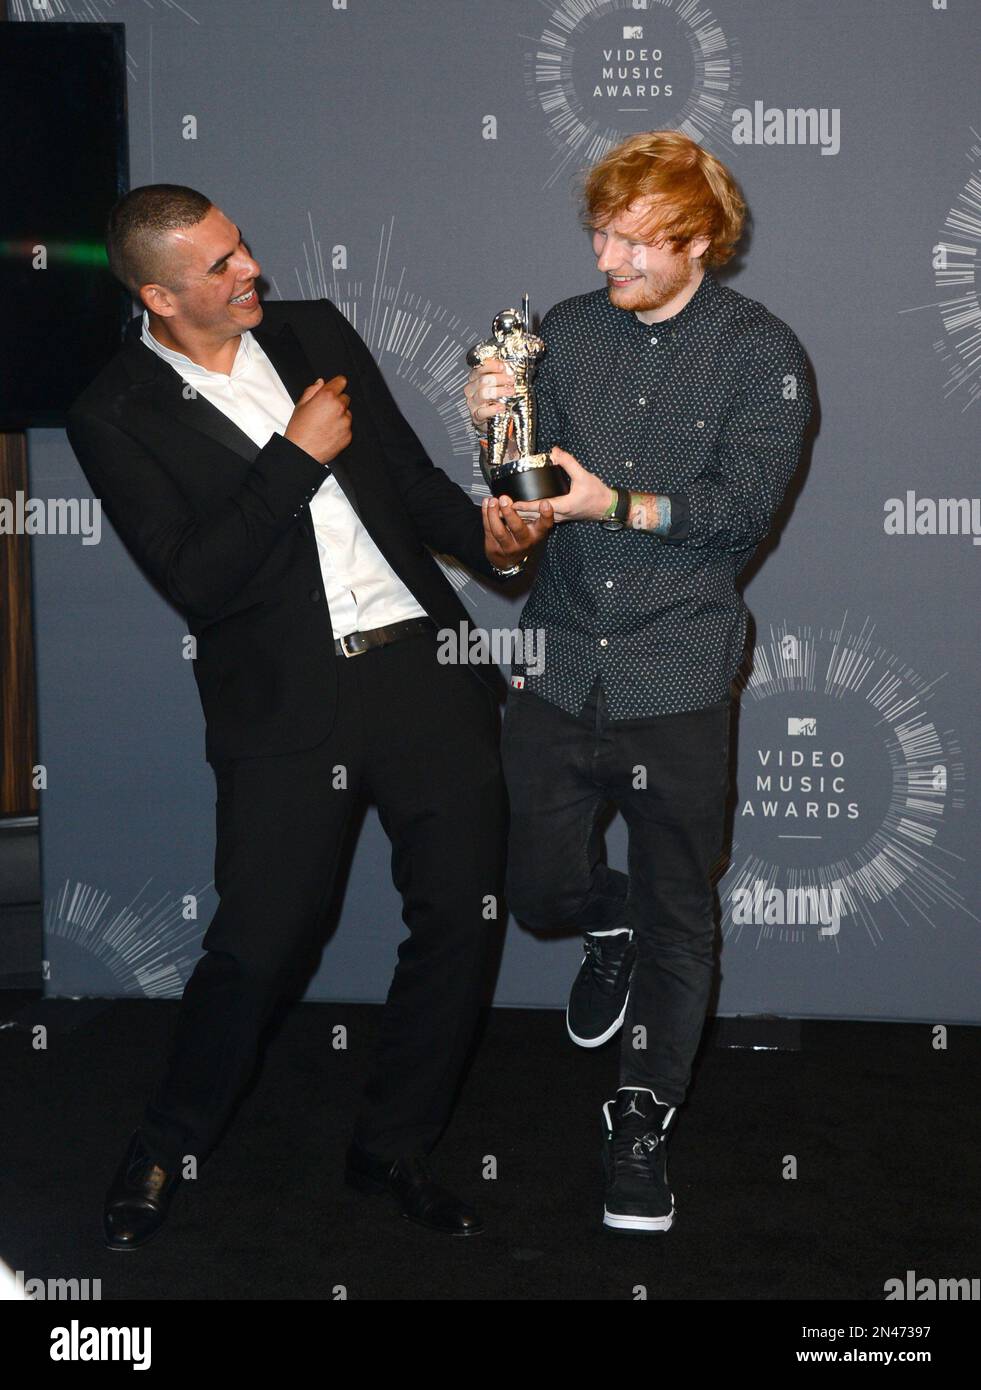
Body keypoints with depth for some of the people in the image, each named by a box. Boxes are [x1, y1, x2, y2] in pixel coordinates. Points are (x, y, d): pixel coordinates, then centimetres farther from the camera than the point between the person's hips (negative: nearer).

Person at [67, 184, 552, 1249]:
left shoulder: (313, 331, 11)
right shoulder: (115, 417, -3)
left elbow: (409, 474, 17)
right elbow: (194, 581, -12)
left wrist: (483, 534, -2)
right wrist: (298, 456, -13)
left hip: (423, 662, 5)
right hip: (286, 700, -4)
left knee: (460, 913, 3)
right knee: (257, 942, -3)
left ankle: (394, 1148, 23)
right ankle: (166, 1149, 24)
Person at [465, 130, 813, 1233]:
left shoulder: (760, 350, -4)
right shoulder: (567, 331, 5)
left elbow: (744, 503, -12)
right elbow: (530, 492, 6)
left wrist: (615, 502, -23)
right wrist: (494, 426, -15)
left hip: (677, 677, -3)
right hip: (560, 659, 3)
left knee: (676, 913, 5)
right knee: (540, 889, 8)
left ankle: (641, 1119, 22)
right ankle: (607, 925, 44)